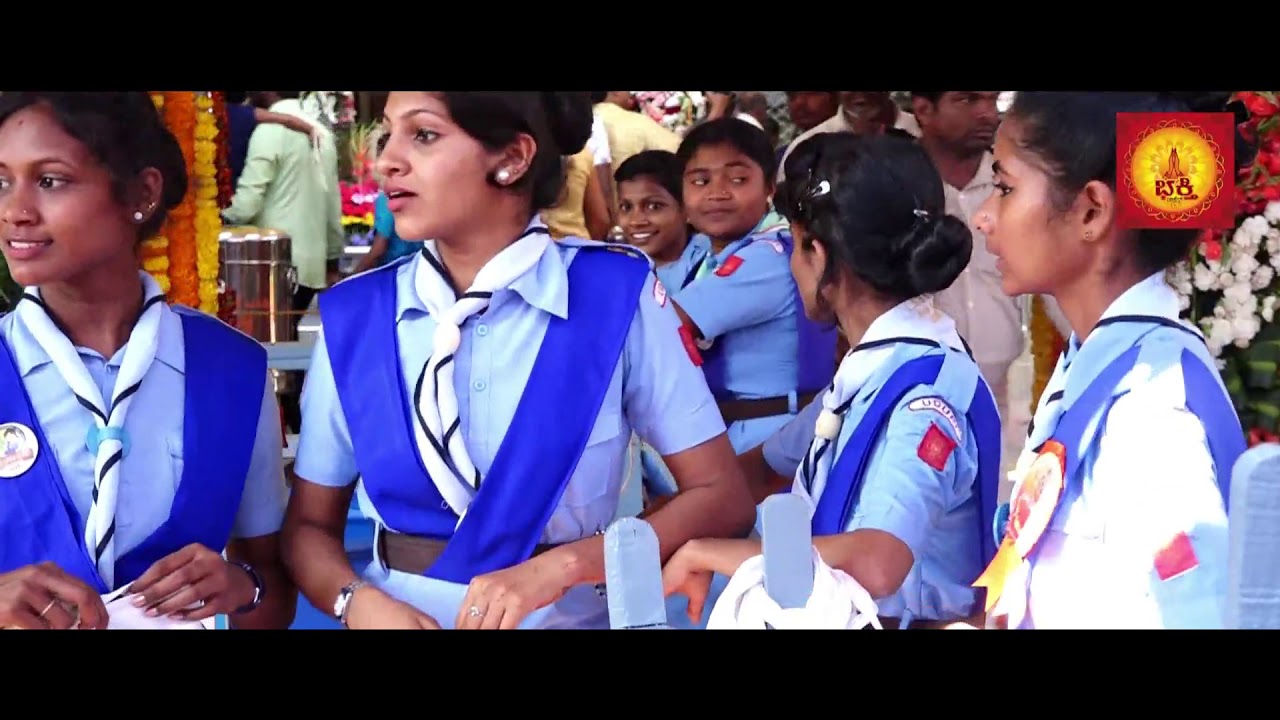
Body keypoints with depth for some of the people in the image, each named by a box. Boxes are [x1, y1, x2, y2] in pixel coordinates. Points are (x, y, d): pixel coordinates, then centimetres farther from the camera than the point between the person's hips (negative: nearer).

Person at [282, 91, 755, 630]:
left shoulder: (617, 296, -6)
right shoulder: (353, 317, 1)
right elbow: (309, 525, 6)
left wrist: (564, 564, -15)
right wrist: (359, 601, -13)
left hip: (565, 616, -2)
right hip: (399, 612, 2)